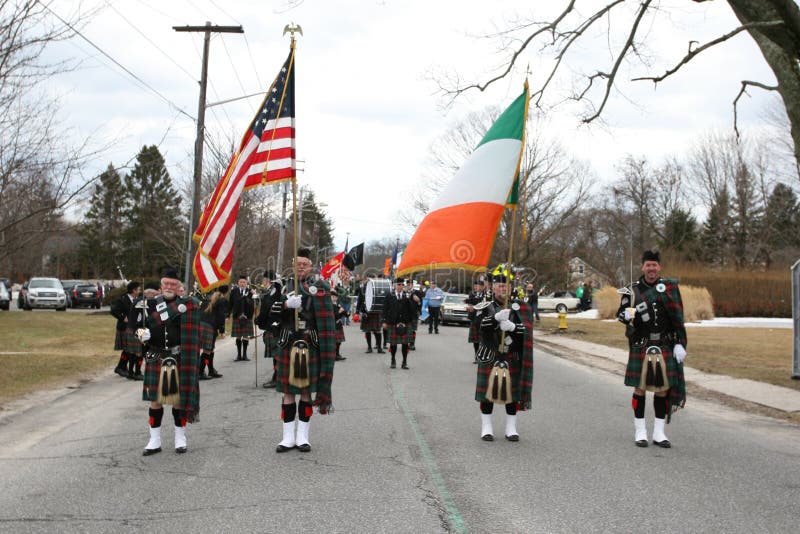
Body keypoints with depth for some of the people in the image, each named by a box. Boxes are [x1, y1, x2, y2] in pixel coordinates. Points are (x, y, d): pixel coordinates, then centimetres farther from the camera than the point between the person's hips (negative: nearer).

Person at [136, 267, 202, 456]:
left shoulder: (187, 304, -2)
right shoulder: (150, 304, 6)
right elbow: (142, 327, 11)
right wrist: (142, 334, -8)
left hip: (179, 360, -2)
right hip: (156, 359, 2)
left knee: (180, 398, 5)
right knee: (154, 399, 6)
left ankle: (180, 438, 19)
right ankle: (155, 440, 15)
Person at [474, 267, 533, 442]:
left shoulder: (520, 307, 4)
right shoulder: (486, 308, 1)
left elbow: (527, 328, -7)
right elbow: (480, 324, -17)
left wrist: (513, 327, -26)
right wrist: (497, 318, -35)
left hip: (513, 357, 1)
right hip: (490, 356, -1)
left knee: (512, 391, 5)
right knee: (488, 390, 3)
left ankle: (511, 428, 16)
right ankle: (486, 427, 14)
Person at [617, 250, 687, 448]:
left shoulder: (669, 287, 3)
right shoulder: (632, 290, 3)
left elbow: (677, 318, 1)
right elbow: (621, 314, 6)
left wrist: (679, 344, -4)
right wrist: (630, 314, -18)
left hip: (665, 347, 1)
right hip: (640, 347, -1)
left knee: (663, 388, 4)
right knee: (640, 388, 3)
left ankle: (659, 433, 14)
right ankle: (640, 432, 13)